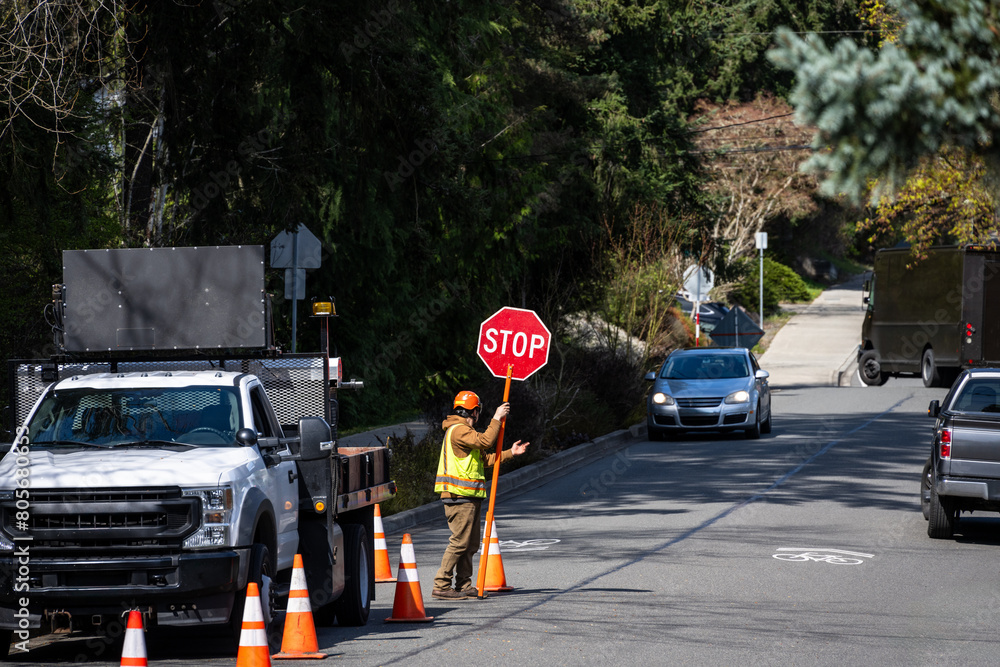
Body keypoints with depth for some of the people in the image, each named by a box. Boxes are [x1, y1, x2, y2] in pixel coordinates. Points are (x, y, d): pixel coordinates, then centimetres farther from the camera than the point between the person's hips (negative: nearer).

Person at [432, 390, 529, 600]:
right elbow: (485, 441, -23)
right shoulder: (458, 430, -11)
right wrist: (497, 419, -14)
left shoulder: (464, 431, 23)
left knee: (471, 543, 12)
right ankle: (441, 586, -11)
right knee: (460, 541, -12)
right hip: (459, 495, -11)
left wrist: (510, 453, 17)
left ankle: (464, 585, 17)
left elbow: (485, 459, 24)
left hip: (469, 496, 11)